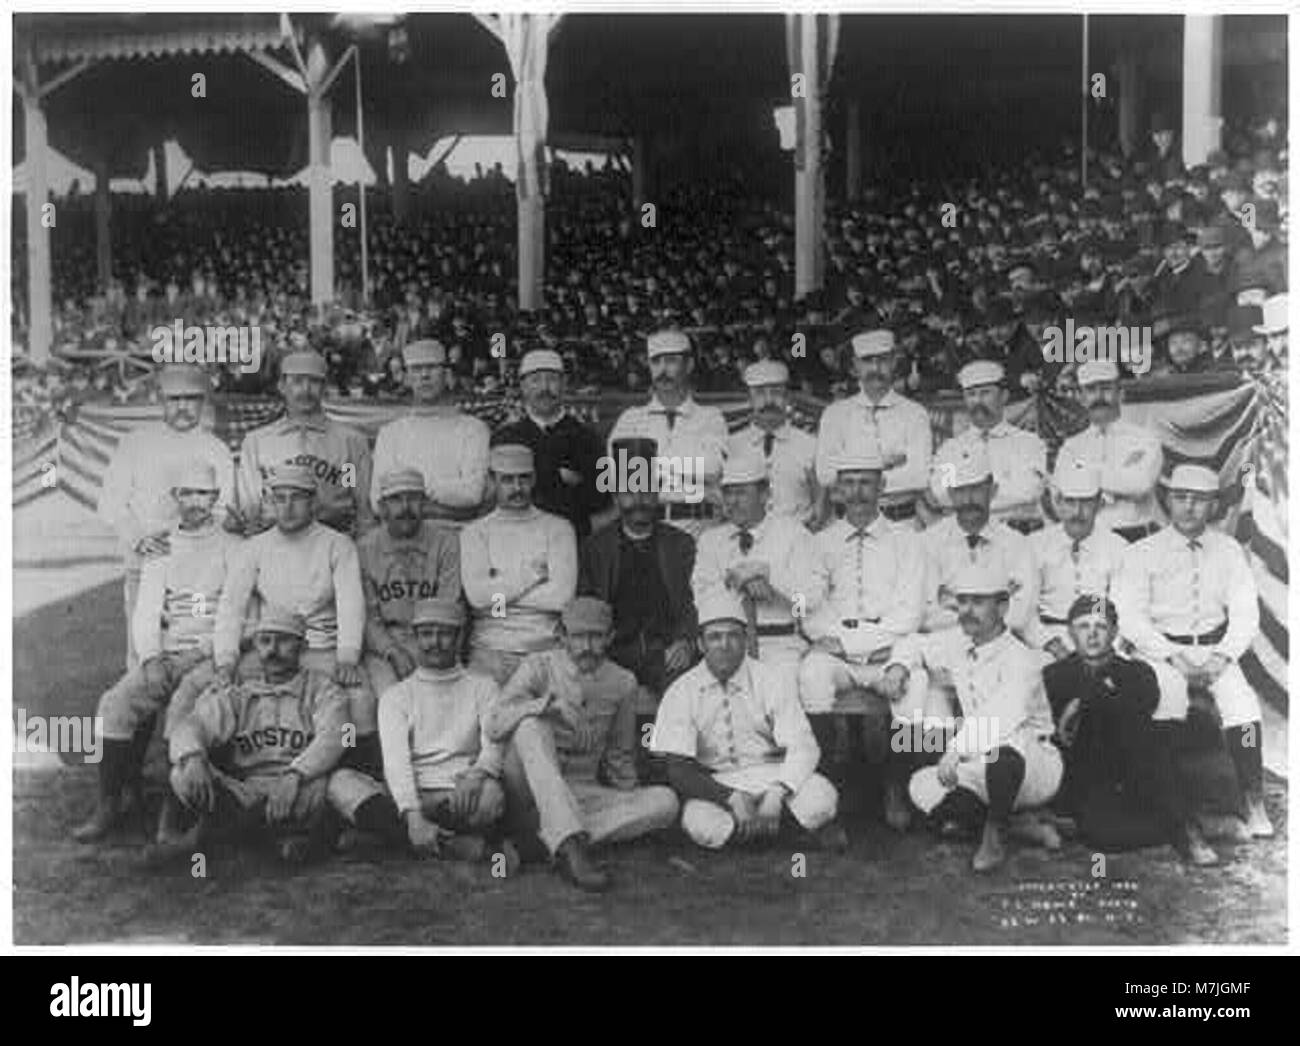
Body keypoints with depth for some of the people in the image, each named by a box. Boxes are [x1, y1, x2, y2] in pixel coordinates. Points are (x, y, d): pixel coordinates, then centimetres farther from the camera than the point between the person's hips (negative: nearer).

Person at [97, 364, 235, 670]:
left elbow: (221, 513, 3)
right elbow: (111, 503, 7)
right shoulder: (135, 442, 11)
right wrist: (139, 539, -11)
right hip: (142, 565, 1)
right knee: (142, 654, -4)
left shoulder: (217, 452, 9)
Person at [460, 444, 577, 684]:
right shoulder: (474, 532, 11)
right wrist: (532, 574, -2)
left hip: (545, 647, 0)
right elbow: (477, 595, -5)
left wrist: (499, 592, -2)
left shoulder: (558, 528, 9)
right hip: (490, 649, 0)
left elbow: (562, 596, -5)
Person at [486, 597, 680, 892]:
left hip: (583, 795, 3)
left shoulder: (623, 683, 7)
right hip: (529, 792, -3)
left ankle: (551, 843, -30)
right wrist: (543, 704, -32)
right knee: (531, 724, -31)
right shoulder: (538, 667, -2)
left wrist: (633, 809, 21)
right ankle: (569, 845, -44)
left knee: (665, 801, -19)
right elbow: (495, 727, -16)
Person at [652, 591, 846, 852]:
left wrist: (777, 793, -30)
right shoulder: (682, 693, -8)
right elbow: (678, 770, -12)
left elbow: (803, 747, -12)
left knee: (820, 800, -30)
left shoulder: (767, 681, -6)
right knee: (701, 826, -34)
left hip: (772, 774, 0)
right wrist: (731, 798, -26)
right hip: (716, 785, 0)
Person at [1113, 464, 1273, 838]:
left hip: (1216, 648, 2)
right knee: (1166, 709, -29)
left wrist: (1223, 656, -13)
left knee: (1243, 705, -24)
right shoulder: (1142, 554, -1)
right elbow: (1130, 618, -7)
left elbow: (1245, 612, 4)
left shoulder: (1229, 551, 8)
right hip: (1161, 649, -2)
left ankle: (1255, 805, -15)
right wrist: (1174, 657, -17)